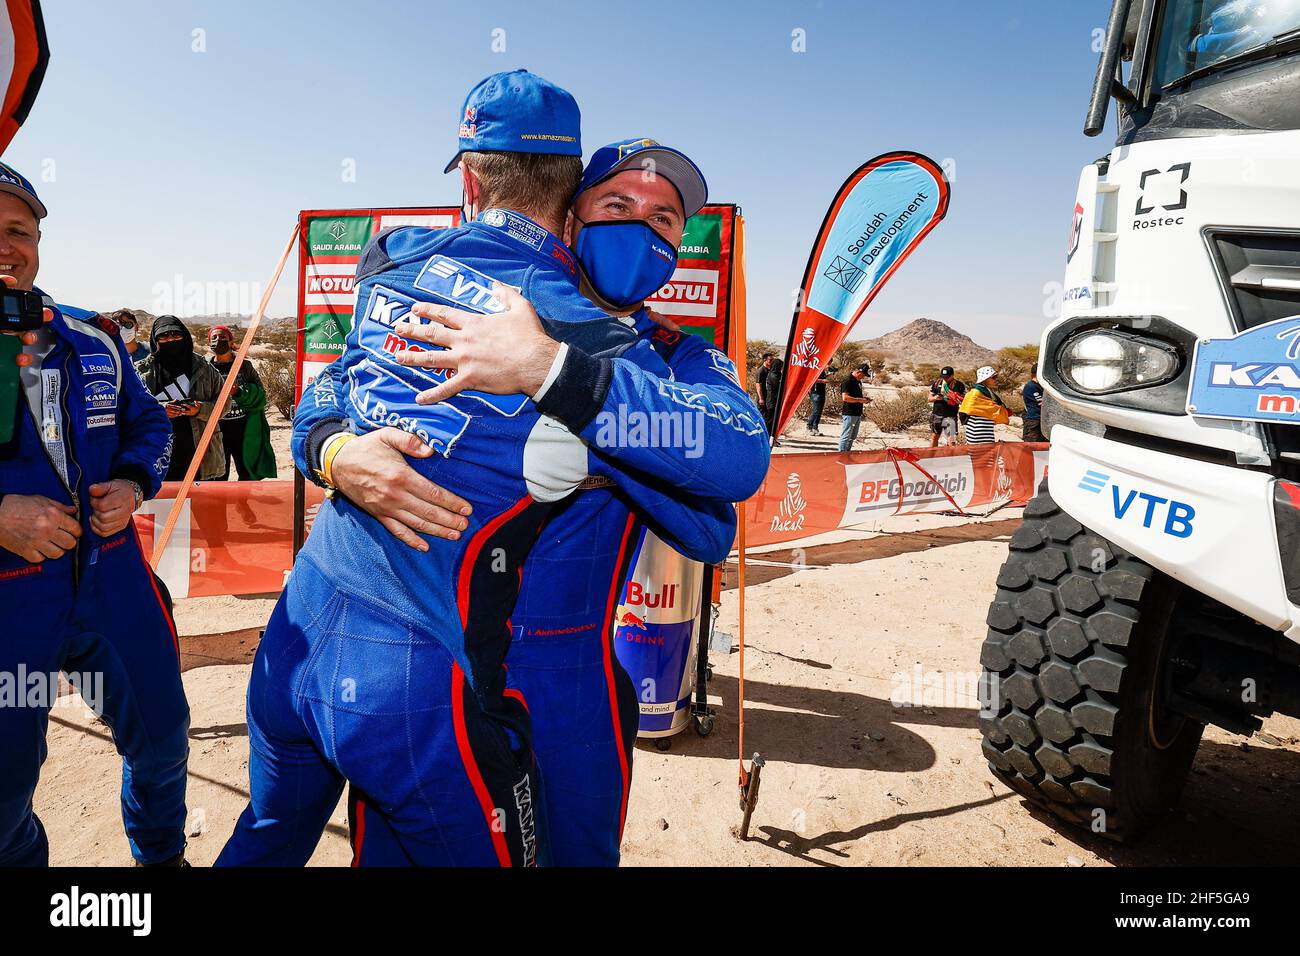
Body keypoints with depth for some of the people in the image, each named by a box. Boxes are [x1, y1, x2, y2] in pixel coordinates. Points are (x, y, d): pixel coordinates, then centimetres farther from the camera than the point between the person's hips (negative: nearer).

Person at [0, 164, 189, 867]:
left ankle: (162, 855, 42)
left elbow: (147, 423, 16)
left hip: (112, 572, 4)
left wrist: (132, 485, -4)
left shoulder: (94, 339, 6)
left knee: (161, 741, 15)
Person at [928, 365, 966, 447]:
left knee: (951, 439, -9)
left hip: (950, 416, -3)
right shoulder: (936, 383, 3)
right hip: (936, 414, 3)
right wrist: (935, 398, -14)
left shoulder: (960, 386, -4)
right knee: (934, 437, 12)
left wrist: (956, 399, -21)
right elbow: (930, 399, 8)